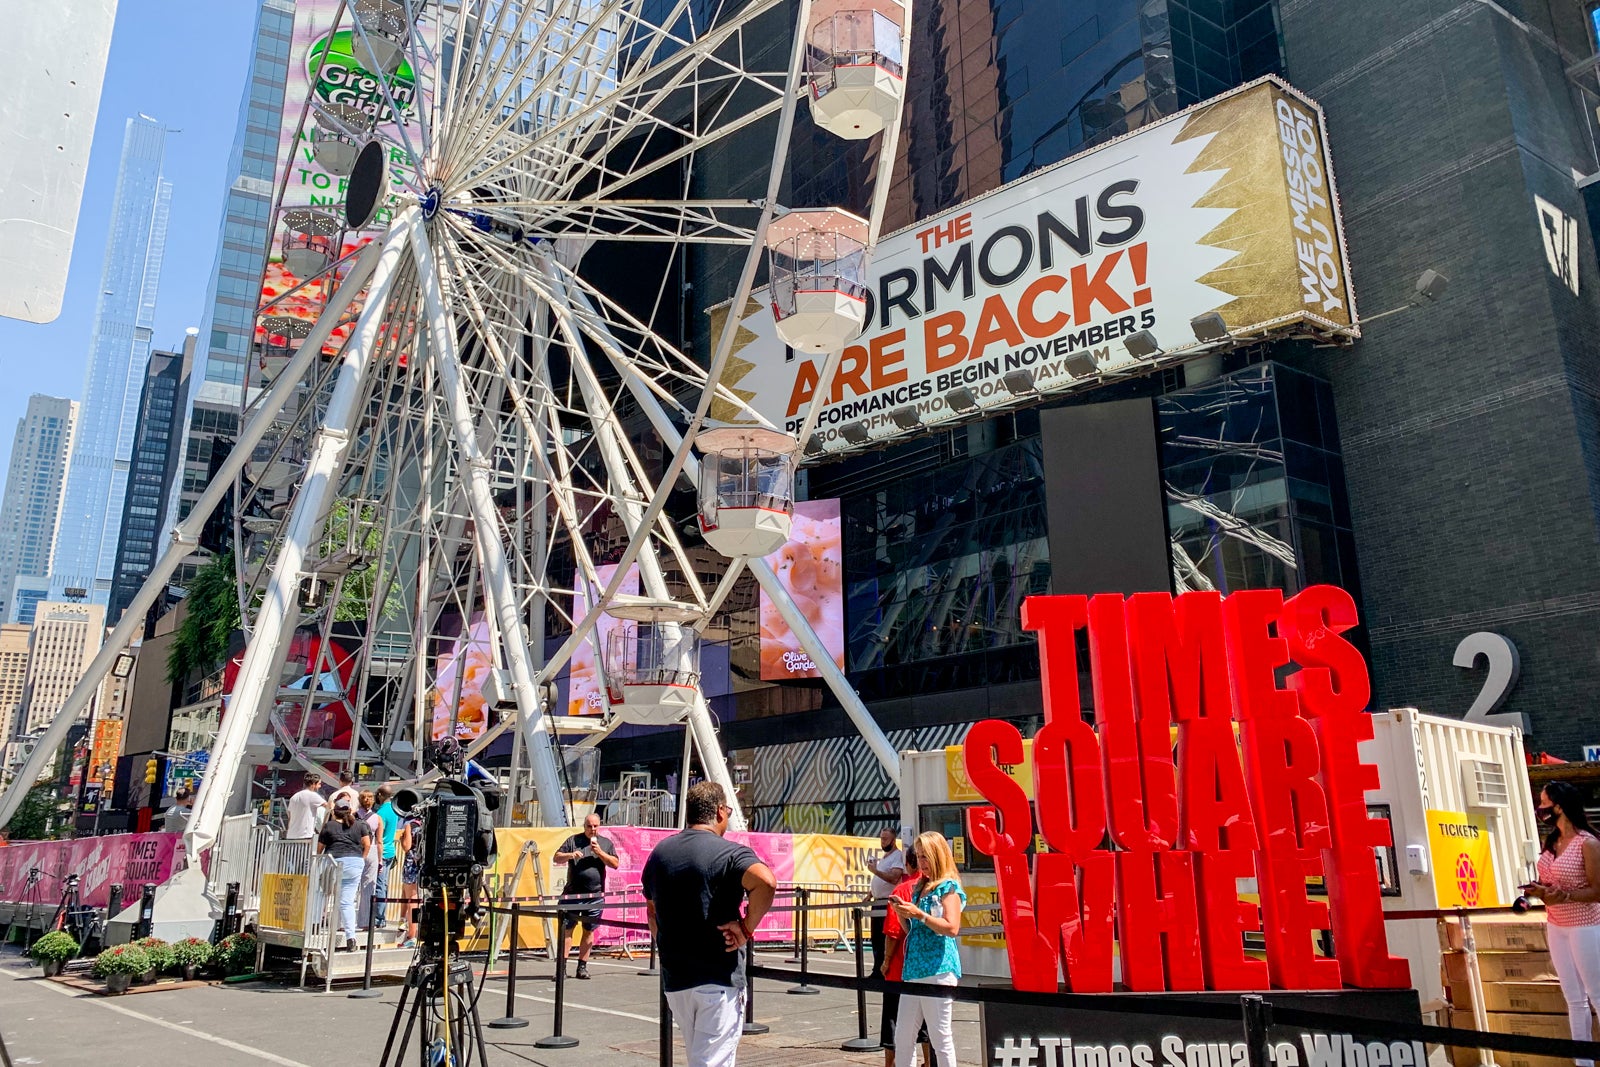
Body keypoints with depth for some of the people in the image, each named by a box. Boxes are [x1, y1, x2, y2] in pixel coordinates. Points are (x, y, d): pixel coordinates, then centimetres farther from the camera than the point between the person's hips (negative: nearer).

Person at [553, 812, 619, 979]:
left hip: (595, 895, 1)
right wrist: (570, 855, -15)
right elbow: (557, 858, 5)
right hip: (572, 894, -1)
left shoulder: (606, 843, 9)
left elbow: (615, 864, 2)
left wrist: (600, 852, -10)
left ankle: (582, 966, 16)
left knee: (589, 931, 7)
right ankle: (562, 966, 2)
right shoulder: (573, 840, 6)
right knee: (566, 928, -3)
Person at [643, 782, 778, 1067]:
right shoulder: (730, 852, -12)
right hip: (720, 979, -6)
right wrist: (747, 927, -19)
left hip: (674, 979, 7)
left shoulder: (660, 853, 9)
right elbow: (766, 881, -31)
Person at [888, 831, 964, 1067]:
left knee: (940, 1036, -1)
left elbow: (952, 928, -16)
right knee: (902, 1038, 8)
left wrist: (919, 914, -18)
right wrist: (902, 913, 5)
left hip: (938, 968, -8)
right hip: (914, 968, 8)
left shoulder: (949, 887, -5)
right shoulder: (920, 887, 18)